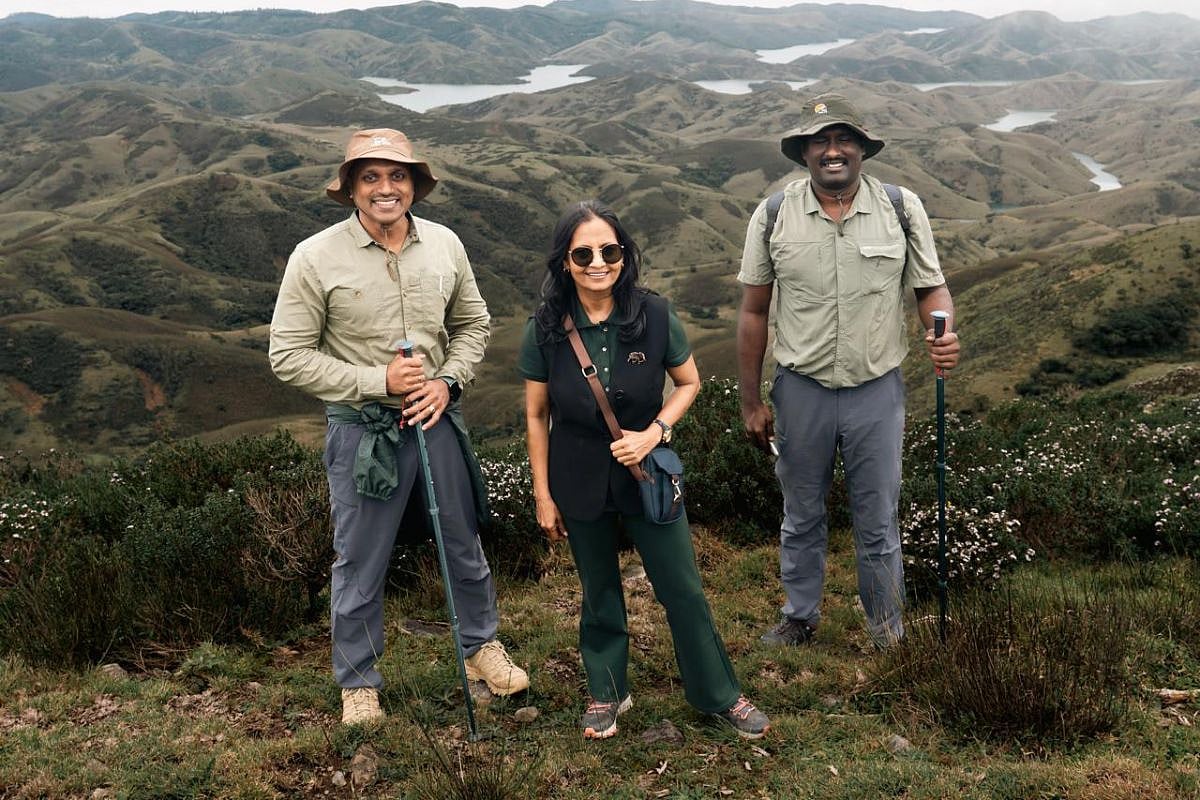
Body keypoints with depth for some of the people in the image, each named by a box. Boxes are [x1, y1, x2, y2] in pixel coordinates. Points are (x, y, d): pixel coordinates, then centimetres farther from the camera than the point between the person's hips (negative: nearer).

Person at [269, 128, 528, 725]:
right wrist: (377, 381, -17)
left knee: (464, 544, 19)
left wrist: (447, 381, -6)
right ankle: (357, 682, 29)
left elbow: (473, 323, 11)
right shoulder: (316, 258, -13)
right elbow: (289, 356, -11)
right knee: (360, 564, 8)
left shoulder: (444, 244, -1)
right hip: (361, 429, -4)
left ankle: (481, 645, 42)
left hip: (437, 419, 4)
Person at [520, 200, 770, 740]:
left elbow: (689, 383, 1)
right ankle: (606, 691, 37)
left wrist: (654, 431, -16)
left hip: (647, 473, 0)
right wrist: (543, 496, 0)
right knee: (599, 592, 16)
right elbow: (536, 416, -3)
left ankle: (719, 694, 26)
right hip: (580, 482, 0)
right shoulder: (546, 329, -12)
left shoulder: (655, 316, -13)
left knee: (683, 589, 7)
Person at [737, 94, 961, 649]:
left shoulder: (902, 209, -5)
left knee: (877, 520, 11)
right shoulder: (773, 216, -5)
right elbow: (754, 312, 0)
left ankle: (887, 630, 31)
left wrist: (942, 334, -21)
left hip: (876, 390, 0)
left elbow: (931, 288, 3)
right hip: (801, 391, 1)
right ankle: (800, 616, 38)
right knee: (801, 516, 18)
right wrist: (750, 401, 1)